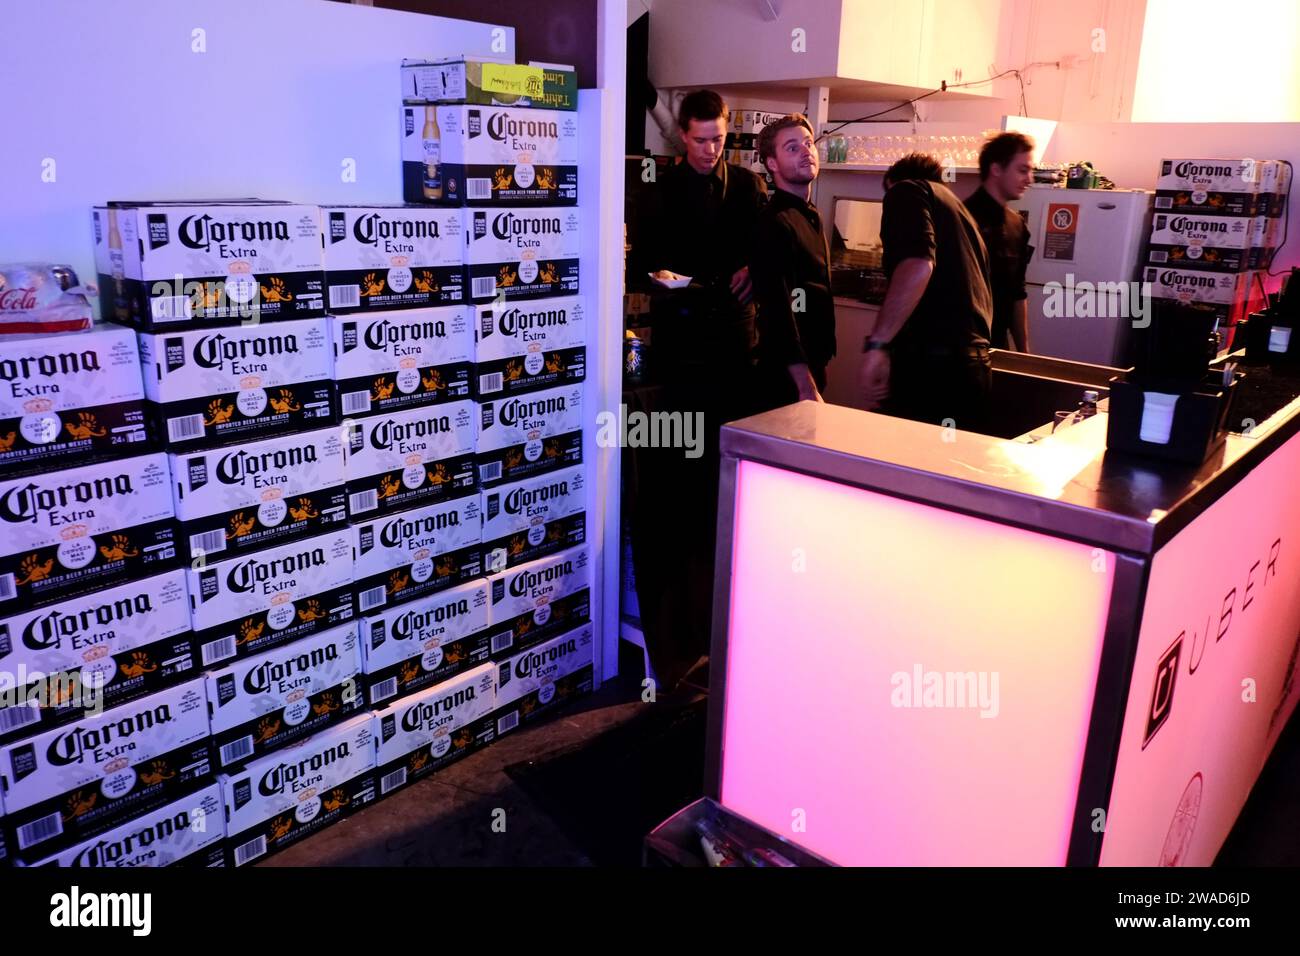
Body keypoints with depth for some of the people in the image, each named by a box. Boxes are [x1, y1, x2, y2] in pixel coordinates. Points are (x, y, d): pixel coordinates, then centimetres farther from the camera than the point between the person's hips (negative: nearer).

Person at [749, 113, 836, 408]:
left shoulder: (810, 217, 13)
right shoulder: (775, 223, -17)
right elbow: (779, 313, -23)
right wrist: (807, 388, -26)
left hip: (812, 367, 9)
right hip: (788, 377, -9)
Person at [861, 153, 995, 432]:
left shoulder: (907, 190, 3)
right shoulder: (957, 207, 28)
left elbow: (917, 264, -18)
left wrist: (876, 344, -24)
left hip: (929, 362, -8)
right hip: (974, 365, 9)